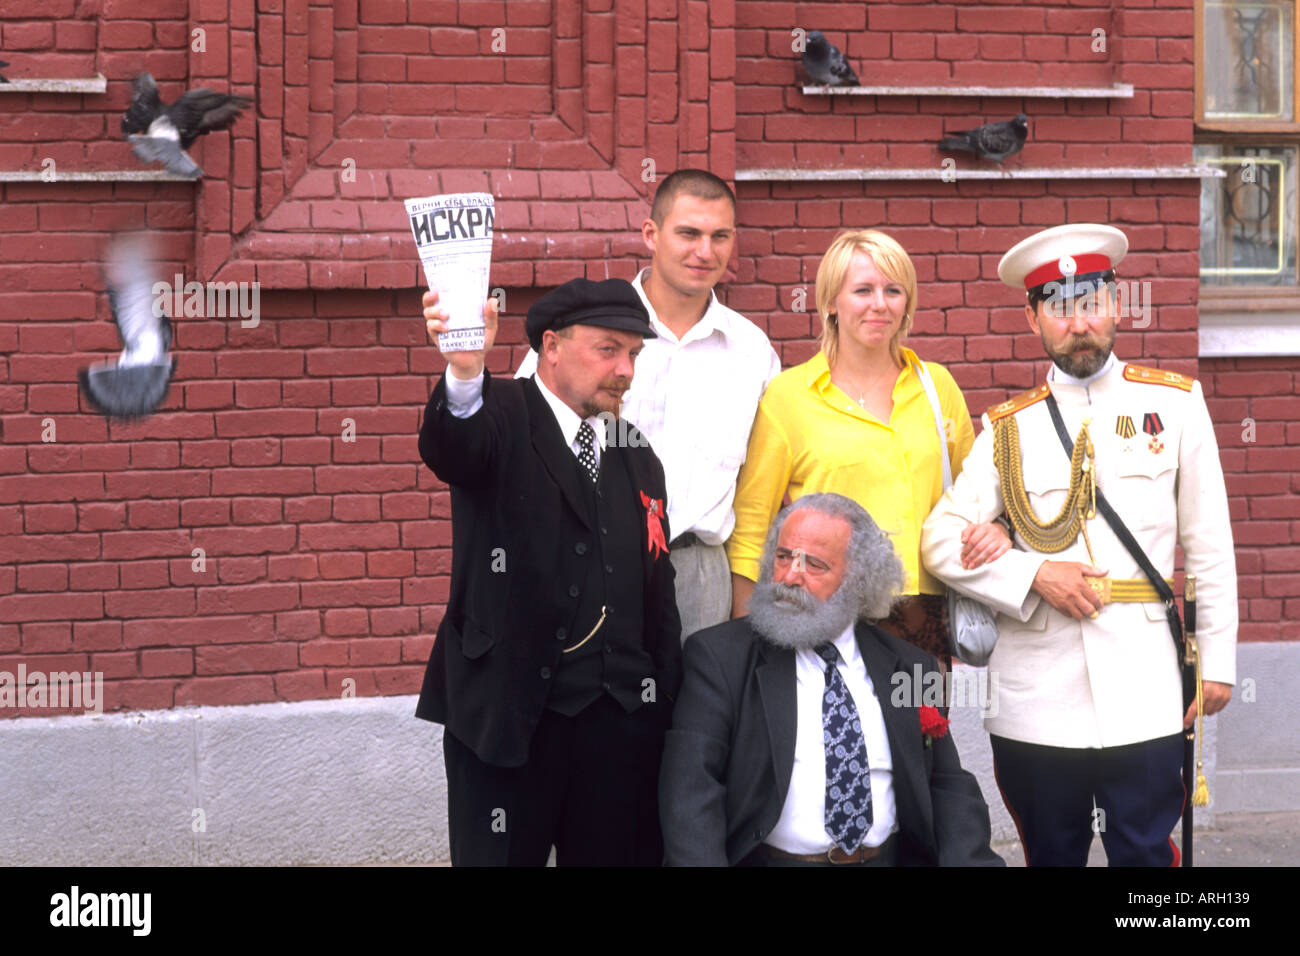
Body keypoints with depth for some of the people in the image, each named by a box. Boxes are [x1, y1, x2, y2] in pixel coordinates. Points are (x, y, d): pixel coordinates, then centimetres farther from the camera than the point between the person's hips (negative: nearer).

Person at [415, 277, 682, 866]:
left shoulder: (638, 463, 16)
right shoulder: (503, 417, -2)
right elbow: (450, 448, -27)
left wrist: (668, 708, 10)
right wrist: (465, 368, -48)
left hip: (620, 723, 5)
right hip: (508, 715, -5)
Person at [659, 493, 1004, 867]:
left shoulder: (909, 667, 15)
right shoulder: (719, 655, 5)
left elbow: (950, 788, 14)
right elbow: (690, 788, -4)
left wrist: (967, 859, -7)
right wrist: (702, 863, -22)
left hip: (895, 857, 3)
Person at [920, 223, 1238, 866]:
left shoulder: (1174, 404, 6)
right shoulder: (1010, 427, 7)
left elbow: (1209, 547, 6)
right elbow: (940, 539, 2)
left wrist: (1216, 663, 3)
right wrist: (1035, 575, -11)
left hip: (1145, 698, -1)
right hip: (1035, 699, 1)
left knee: (1145, 855, 0)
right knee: (1052, 855, 10)